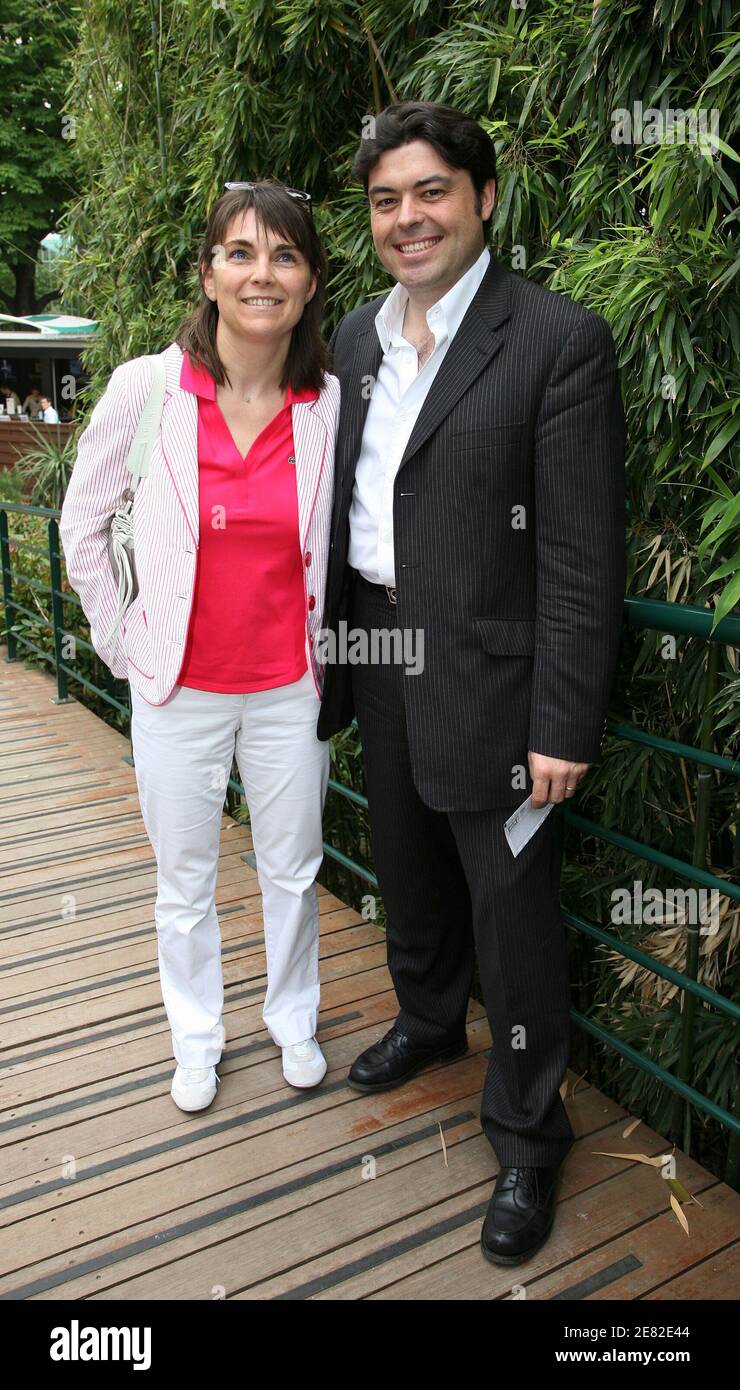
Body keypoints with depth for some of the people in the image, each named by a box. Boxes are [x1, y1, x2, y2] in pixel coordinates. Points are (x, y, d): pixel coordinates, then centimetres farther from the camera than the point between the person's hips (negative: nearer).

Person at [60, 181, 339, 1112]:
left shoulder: (331, 404, -7)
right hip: (178, 688, -1)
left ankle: (293, 1019, 42)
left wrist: (324, 644, 7)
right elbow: (81, 524, 0)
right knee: (184, 883, 14)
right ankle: (197, 1039, 39)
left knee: (292, 871, 16)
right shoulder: (146, 388, -12)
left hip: (288, 686, 1)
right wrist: (119, 640, 1)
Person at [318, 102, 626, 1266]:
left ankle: (526, 1136, 26)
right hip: (381, 663, 6)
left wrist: (565, 726, -17)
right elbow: (340, 503, 12)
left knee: (512, 912, 6)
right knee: (409, 872, 23)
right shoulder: (356, 338, 8)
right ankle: (428, 1018, 50)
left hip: (488, 678, -6)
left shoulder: (558, 340, -13)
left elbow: (583, 555, -16)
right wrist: (333, 658, 11)